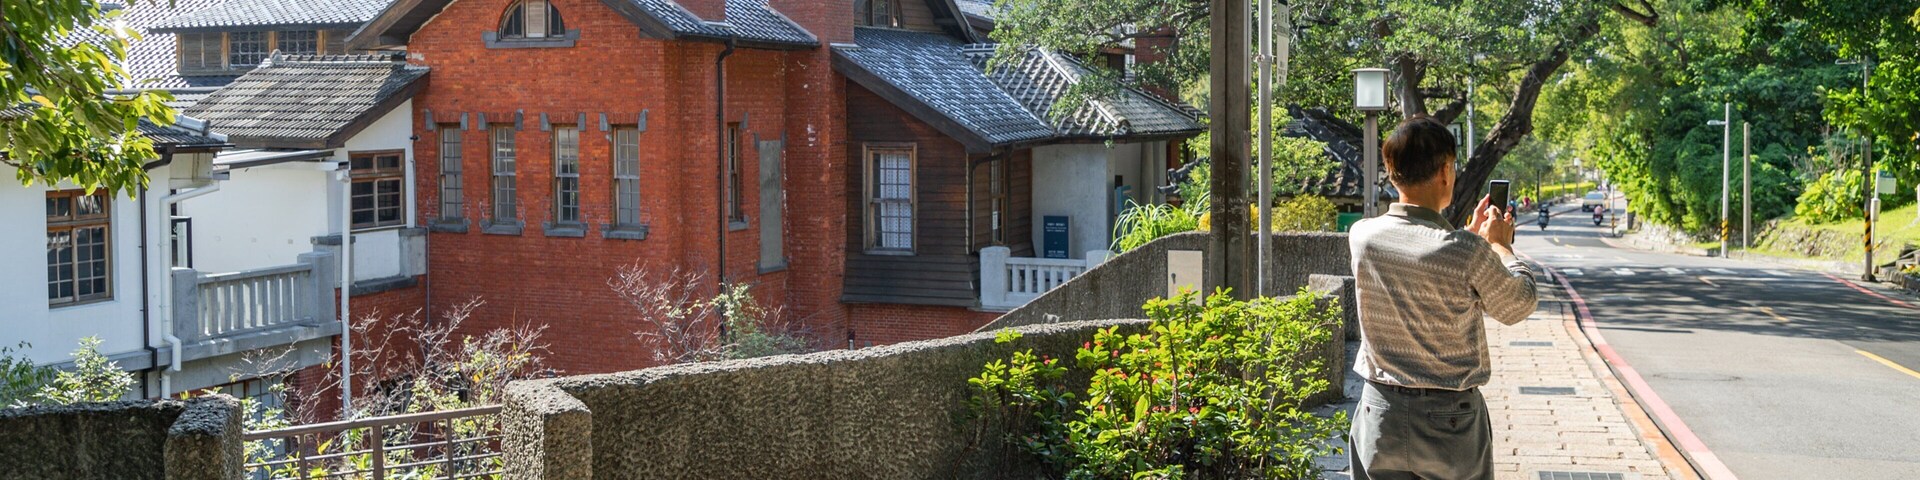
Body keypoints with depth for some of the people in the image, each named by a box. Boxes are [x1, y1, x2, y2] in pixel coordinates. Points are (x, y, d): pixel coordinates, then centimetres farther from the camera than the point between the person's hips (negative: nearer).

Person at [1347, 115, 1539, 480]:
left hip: (1380, 411, 3)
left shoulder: (1362, 236, -7)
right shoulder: (1468, 252, -19)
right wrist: (1501, 245, 14)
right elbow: (1517, 306, -1)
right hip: (1452, 420, -3)